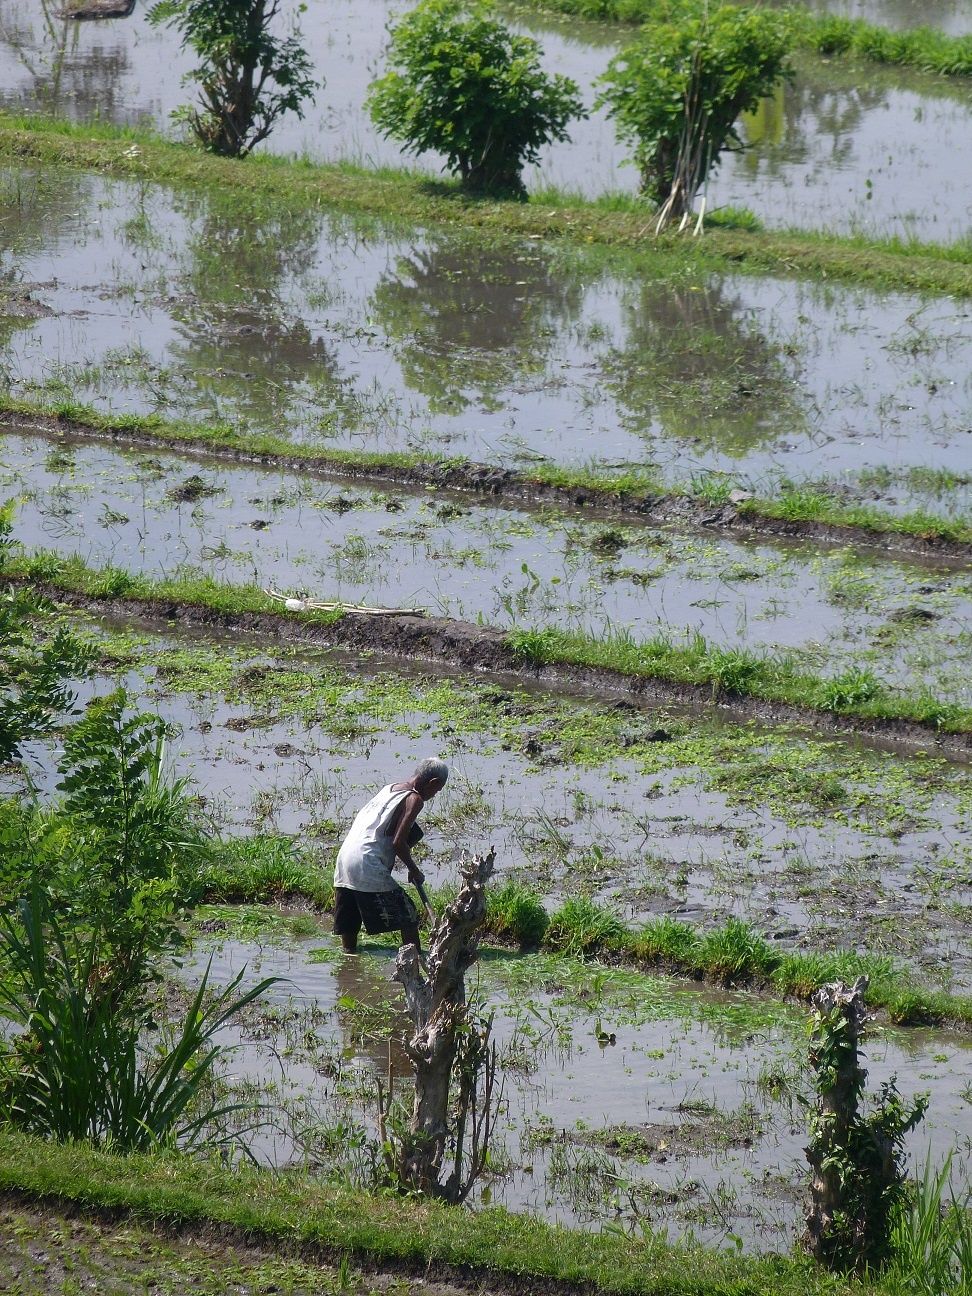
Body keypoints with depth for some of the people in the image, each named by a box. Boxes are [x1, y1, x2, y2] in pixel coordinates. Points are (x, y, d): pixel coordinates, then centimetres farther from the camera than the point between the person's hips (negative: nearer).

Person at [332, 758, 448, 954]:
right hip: (368, 866, -8)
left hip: (344, 856, 8)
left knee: (349, 923, 14)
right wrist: (414, 871, 2)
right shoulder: (414, 800, -4)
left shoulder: (389, 789, 20)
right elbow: (398, 843, -11)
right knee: (408, 917, -3)